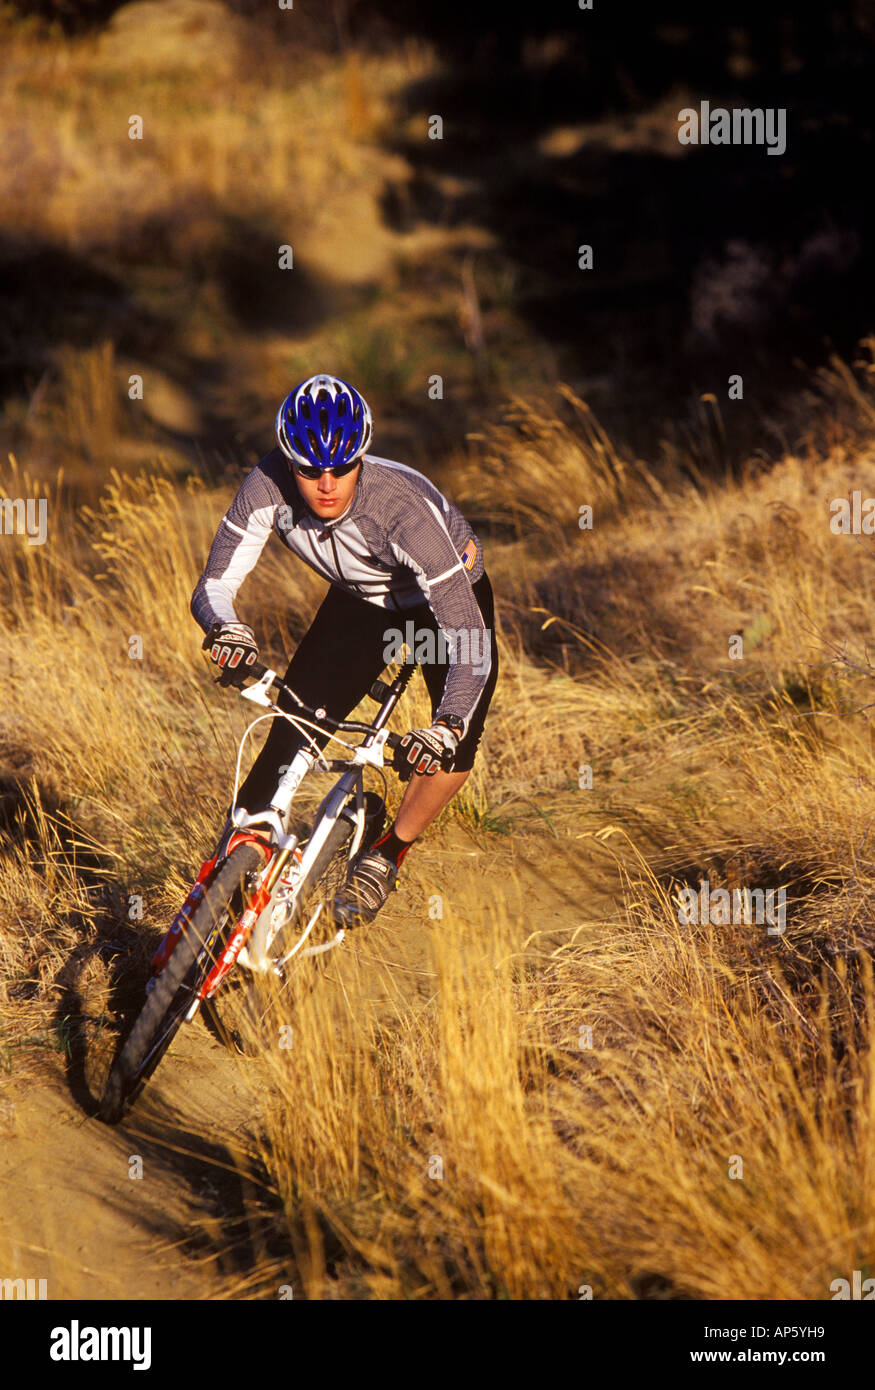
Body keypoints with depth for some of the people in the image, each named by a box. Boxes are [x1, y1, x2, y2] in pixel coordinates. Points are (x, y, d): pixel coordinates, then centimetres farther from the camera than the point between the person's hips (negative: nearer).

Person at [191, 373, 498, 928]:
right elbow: (214, 586, -26)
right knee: (293, 728, -13)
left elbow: (470, 641, -43)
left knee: (454, 748, -23)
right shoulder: (269, 488, -30)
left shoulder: (404, 510, -41)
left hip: (451, 595, -3)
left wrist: (445, 727, -59)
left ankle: (384, 858, 2)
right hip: (362, 601, 3)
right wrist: (226, 627, -50)